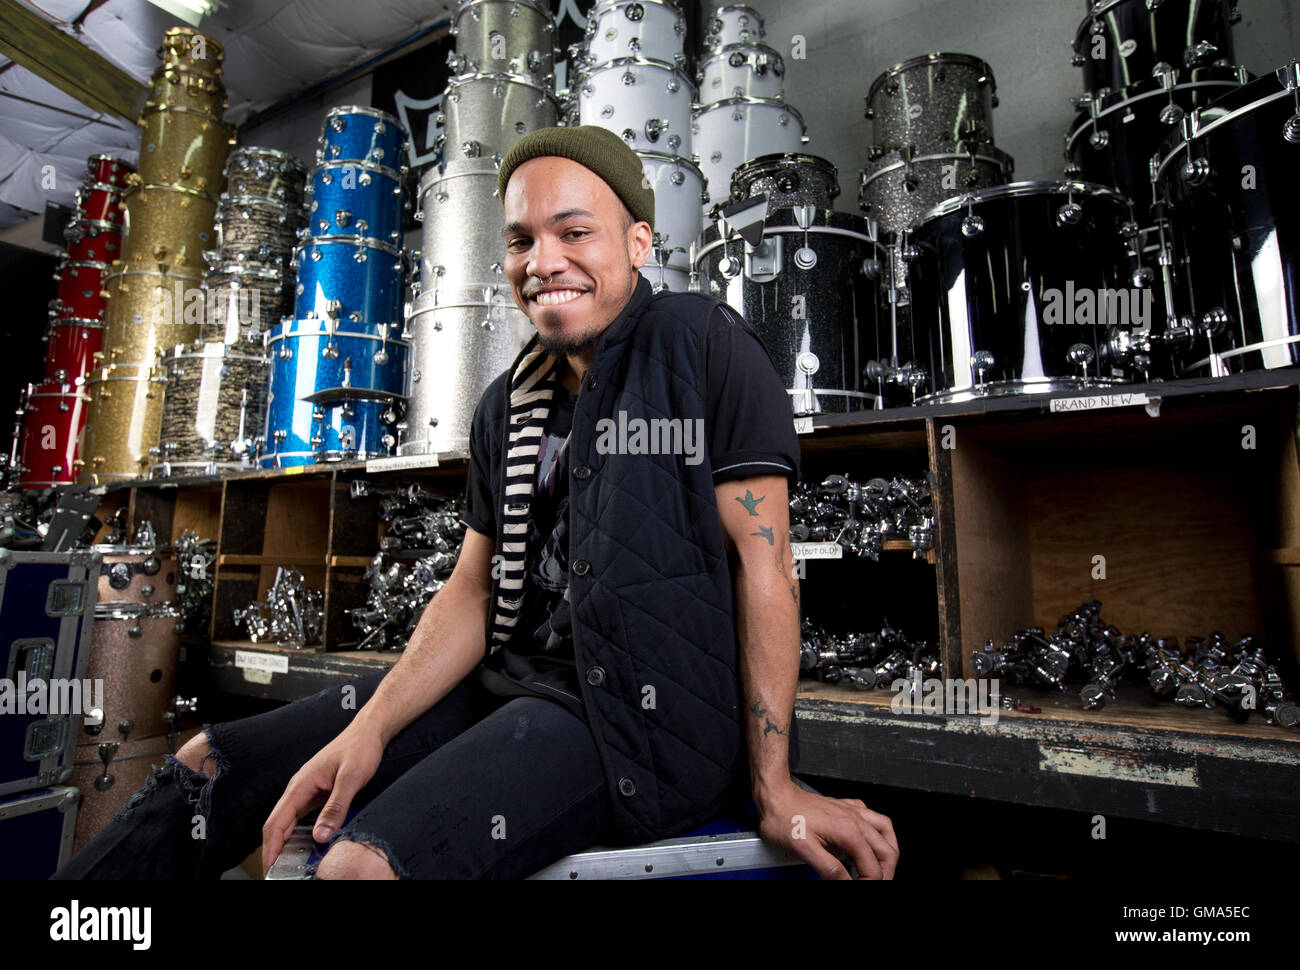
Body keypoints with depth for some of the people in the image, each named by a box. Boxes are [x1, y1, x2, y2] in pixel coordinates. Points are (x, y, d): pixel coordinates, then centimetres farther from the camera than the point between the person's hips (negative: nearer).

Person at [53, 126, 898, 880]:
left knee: (364, 862, -27)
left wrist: (773, 784, -12)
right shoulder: (508, 407, 11)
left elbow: (762, 553, -12)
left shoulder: (702, 342, -8)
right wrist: (369, 727, -6)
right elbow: (475, 585, 8)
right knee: (209, 769, 6)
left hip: (652, 706, -6)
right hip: (512, 680, 7)